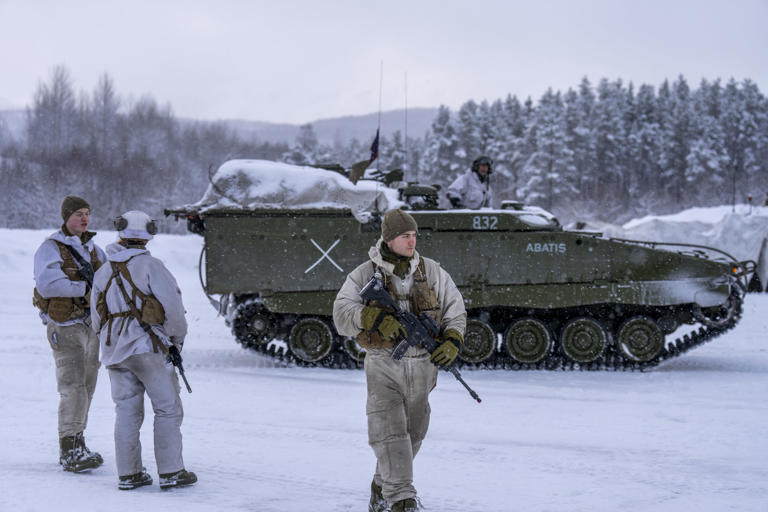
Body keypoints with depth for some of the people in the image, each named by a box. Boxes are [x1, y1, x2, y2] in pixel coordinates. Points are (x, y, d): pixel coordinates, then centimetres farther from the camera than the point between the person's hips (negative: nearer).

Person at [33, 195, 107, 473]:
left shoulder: (92, 249, 14)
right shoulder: (50, 248, -8)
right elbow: (47, 283, -23)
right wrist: (85, 288, -24)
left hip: (91, 325, 7)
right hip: (65, 327, -7)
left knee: (86, 388, 11)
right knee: (73, 388, -14)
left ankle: (77, 445, 21)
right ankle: (69, 452, -11)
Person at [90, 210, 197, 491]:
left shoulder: (102, 273, 10)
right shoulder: (150, 265, -8)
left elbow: (97, 320, 14)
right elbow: (172, 305, -13)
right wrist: (177, 339, 1)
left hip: (115, 351, 6)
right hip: (148, 348, -5)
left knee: (126, 411, 10)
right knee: (168, 409, 1)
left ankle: (128, 473, 11)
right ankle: (170, 472, 0)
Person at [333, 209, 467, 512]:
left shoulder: (431, 271, 3)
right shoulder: (364, 275, -4)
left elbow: (455, 310, 8)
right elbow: (342, 316, -14)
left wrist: (452, 342, -9)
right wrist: (376, 318, -30)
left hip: (421, 366, 4)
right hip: (384, 365, -3)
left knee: (412, 435, 14)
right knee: (390, 432, -14)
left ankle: (382, 488, 34)